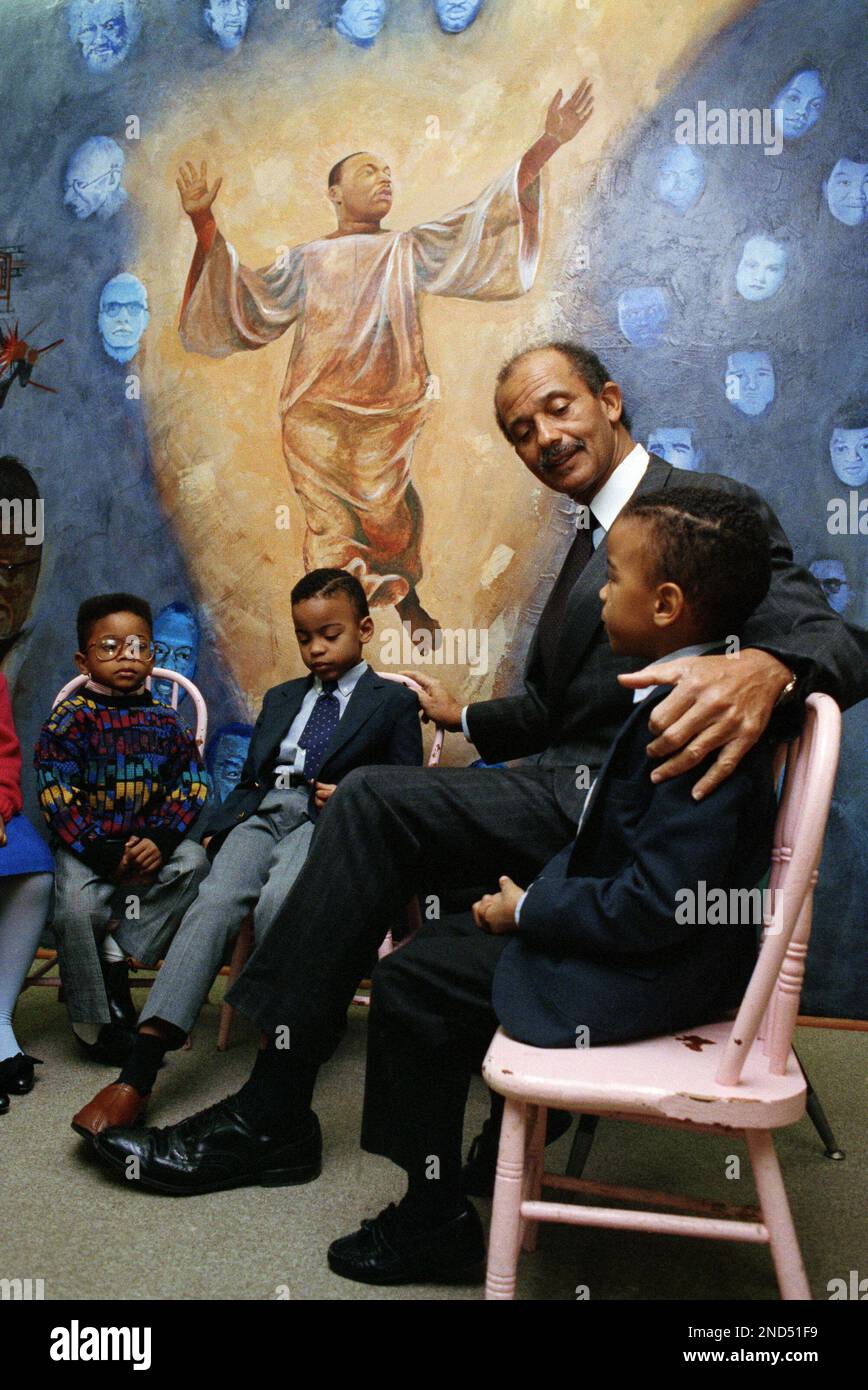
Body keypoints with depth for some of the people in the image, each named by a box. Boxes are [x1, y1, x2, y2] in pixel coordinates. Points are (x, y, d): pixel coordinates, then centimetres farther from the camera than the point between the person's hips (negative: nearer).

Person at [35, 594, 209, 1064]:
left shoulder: (163, 720, 7)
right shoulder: (70, 718, -4)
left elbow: (192, 782, 3)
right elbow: (55, 794, -10)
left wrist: (161, 841, -14)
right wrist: (106, 854, -18)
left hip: (149, 842, 3)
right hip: (85, 844, -3)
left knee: (193, 862, -22)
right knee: (75, 911, -25)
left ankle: (115, 953, -8)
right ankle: (96, 1025, -3)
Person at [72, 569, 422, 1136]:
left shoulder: (394, 701, 15)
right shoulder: (281, 699, 31)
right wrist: (214, 829, 9)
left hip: (326, 822, -4)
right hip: (260, 816, 4)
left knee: (277, 903, -35)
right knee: (215, 902, -26)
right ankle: (138, 1074, -35)